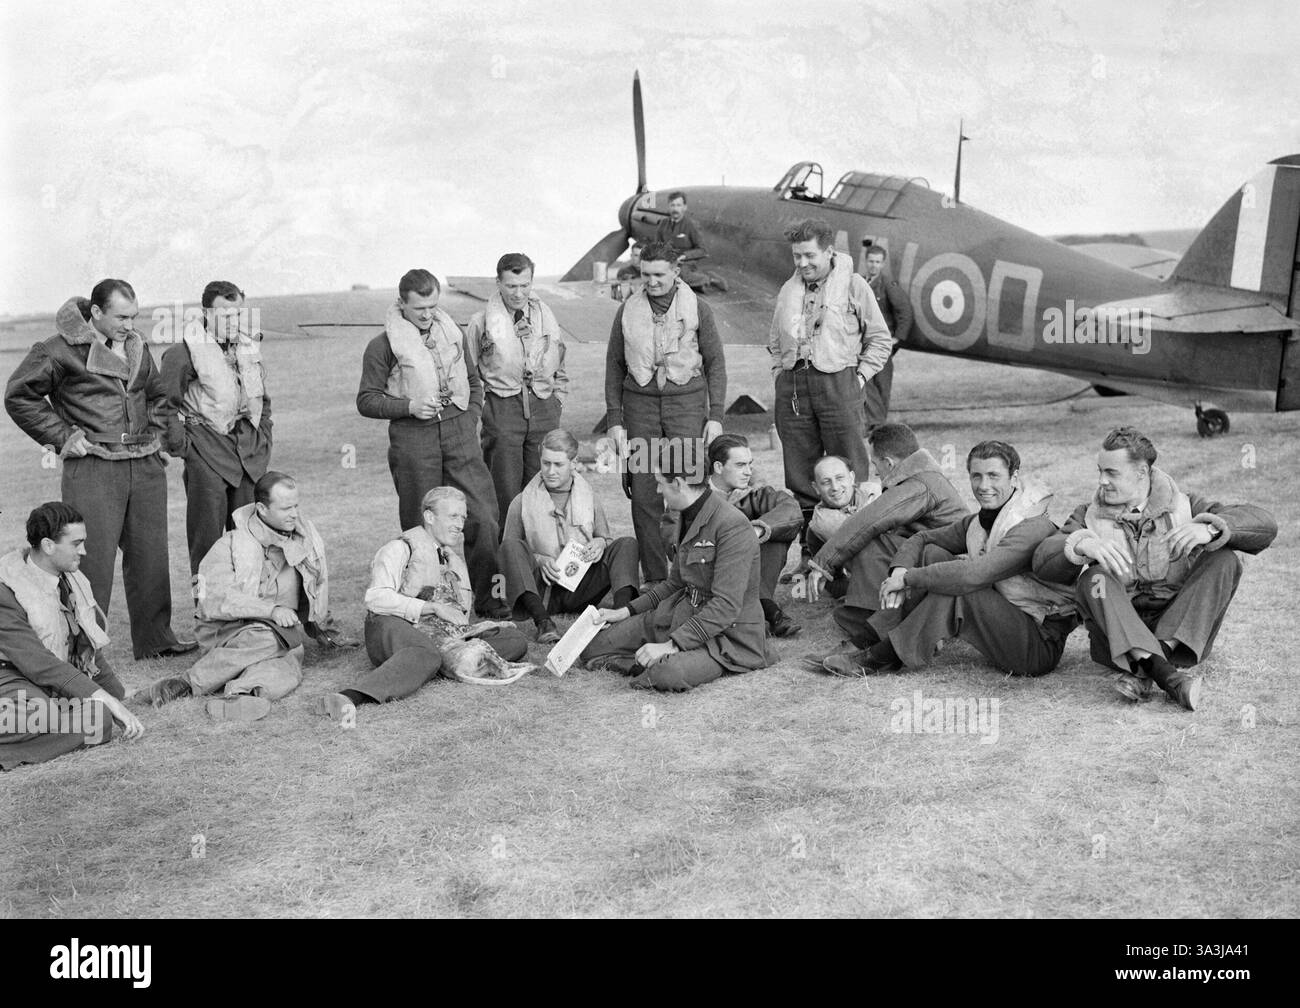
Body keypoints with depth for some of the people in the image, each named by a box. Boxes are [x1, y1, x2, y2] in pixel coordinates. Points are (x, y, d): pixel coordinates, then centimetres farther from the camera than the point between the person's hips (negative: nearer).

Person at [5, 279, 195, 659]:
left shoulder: (137, 348, 14)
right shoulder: (62, 349, -7)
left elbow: (158, 395, 30)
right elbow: (18, 396, -5)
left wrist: (155, 433, 15)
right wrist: (63, 437, -7)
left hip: (145, 466, 6)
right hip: (92, 468, -6)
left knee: (150, 556, 9)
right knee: (93, 559, -8)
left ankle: (155, 638, 19)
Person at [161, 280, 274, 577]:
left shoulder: (250, 347, 14)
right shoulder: (185, 352, -6)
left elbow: (263, 401, 25)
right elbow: (166, 403, -5)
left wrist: (263, 439, 17)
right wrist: (180, 447, -7)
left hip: (250, 451, 5)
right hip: (207, 452, -5)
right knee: (207, 537, -4)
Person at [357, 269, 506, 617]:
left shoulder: (453, 334, 14)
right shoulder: (383, 345, -1)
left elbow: (473, 382, 25)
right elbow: (367, 400, 0)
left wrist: (470, 419, 11)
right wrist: (410, 406, -13)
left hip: (459, 431, 3)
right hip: (413, 437, -3)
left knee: (484, 516, -4)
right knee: (421, 525, 3)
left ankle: (486, 595, 7)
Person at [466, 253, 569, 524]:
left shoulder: (546, 317, 10)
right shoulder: (481, 322, 0)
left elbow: (560, 369, 20)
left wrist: (557, 403, 11)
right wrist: (480, 408, 0)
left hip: (543, 408, 3)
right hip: (501, 408, -3)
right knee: (504, 491, -4)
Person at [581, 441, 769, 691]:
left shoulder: (733, 527, -22)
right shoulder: (689, 518, 9)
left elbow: (726, 607, -27)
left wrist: (671, 645, -29)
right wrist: (626, 612, 13)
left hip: (728, 635, -9)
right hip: (683, 614, 9)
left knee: (669, 674, -39)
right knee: (593, 648, -1)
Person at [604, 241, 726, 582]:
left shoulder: (697, 309, 3)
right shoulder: (627, 311, 7)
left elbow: (715, 363, 7)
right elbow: (614, 366, 12)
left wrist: (716, 415, 0)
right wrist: (614, 419, 6)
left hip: (686, 400, -2)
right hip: (640, 403, 2)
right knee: (644, 495, -1)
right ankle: (654, 579, 7)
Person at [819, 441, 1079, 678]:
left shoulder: (1035, 528, -22)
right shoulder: (977, 522, 6)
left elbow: (972, 575, -33)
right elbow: (922, 538, 13)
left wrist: (907, 578, -23)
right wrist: (899, 570, -10)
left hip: (1042, 646, -8)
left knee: (957, 590, -29)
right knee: (933, 554, -2)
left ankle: (882, 658, -17)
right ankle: (880, 636, -10)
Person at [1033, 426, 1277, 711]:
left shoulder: (1184, 507, 7)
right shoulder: (1090, 516, 8)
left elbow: (1265, 524, -5)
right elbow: (1042, 562, -9)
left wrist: (1210, 529, -25)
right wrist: (1082, 544, -30)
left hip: (1182, 635, 0)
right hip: (1117, 639, 0)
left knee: (1224, 561, -18)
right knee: (1093, 578, -25)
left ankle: (1142, 670, -31)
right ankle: (1165, 674, -43)